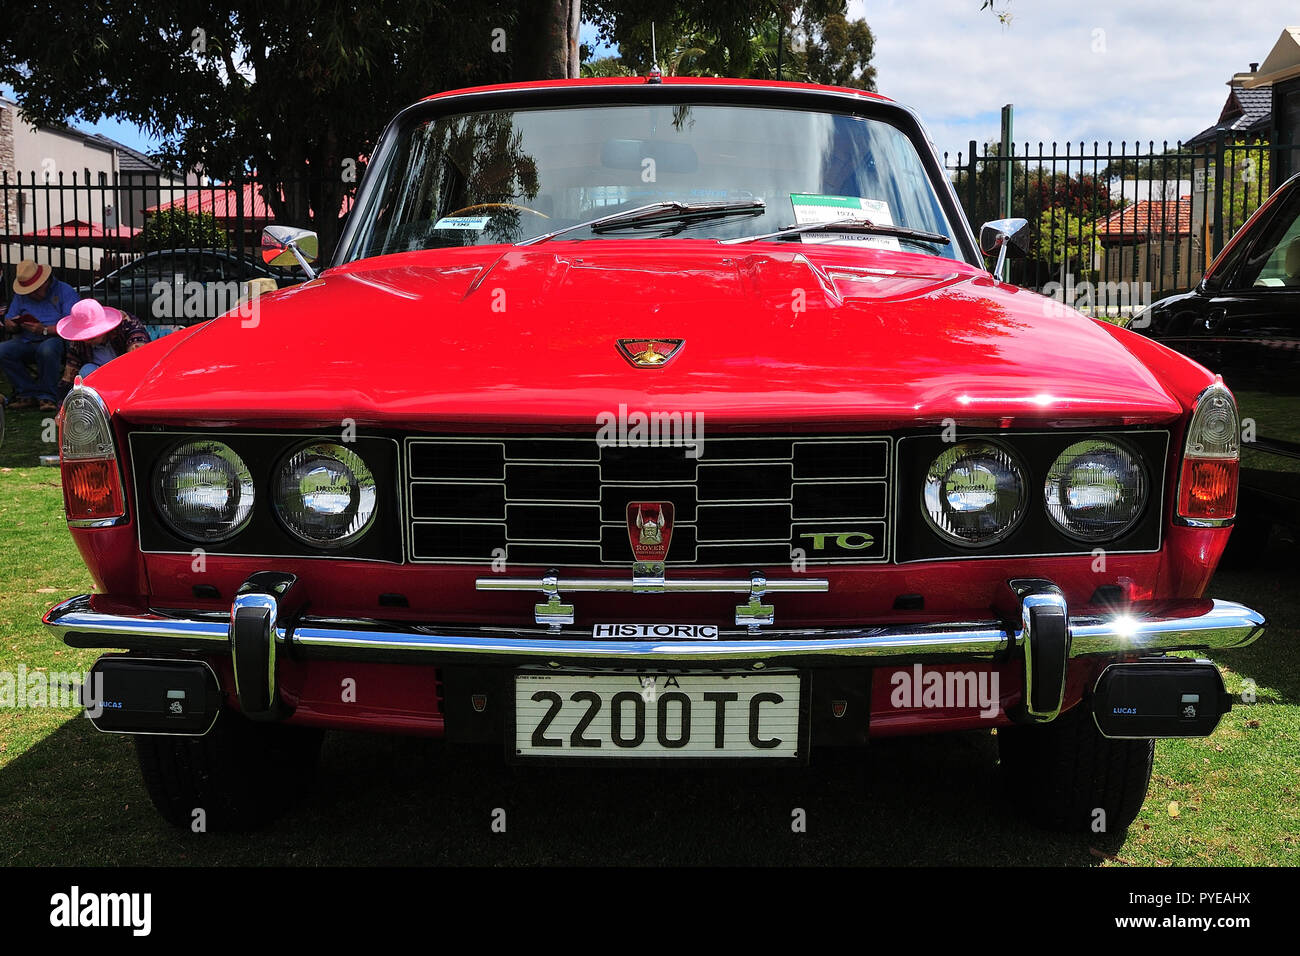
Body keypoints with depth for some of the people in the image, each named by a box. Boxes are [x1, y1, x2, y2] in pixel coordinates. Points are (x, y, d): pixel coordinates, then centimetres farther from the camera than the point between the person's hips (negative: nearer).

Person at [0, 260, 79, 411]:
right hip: (26, 342, 5)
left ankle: (47, 396, -23)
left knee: (46, 349, -40)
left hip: (56, 339, -5)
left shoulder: (65, 291, -1)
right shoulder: (20, 296, 19)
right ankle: (29, 393, -15)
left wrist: (45, 330, -22)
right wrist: (12, 326, -8)